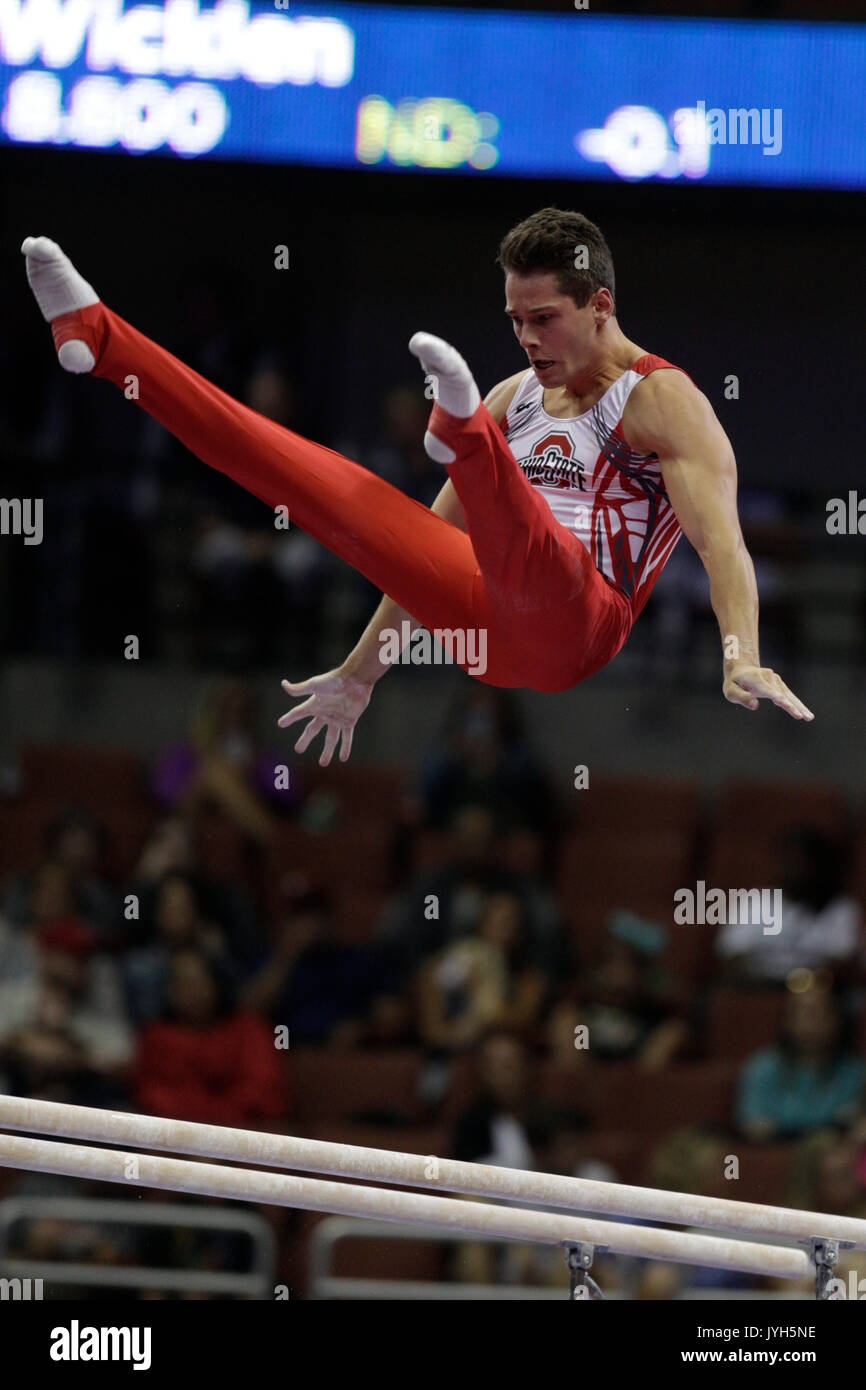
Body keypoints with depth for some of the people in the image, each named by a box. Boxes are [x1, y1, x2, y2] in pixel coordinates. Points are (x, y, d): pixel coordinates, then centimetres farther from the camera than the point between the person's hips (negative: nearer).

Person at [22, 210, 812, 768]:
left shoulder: (664, 401, -2)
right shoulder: (515, 398, 22)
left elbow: (720, 538, -17)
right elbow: (429, 544, 28)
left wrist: (745, 662, -34)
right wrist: (359, 677, 26)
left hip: (573, 628, -7)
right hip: (482, 613, 7)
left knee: (523, 545, -41)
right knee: (328, 485, 1)